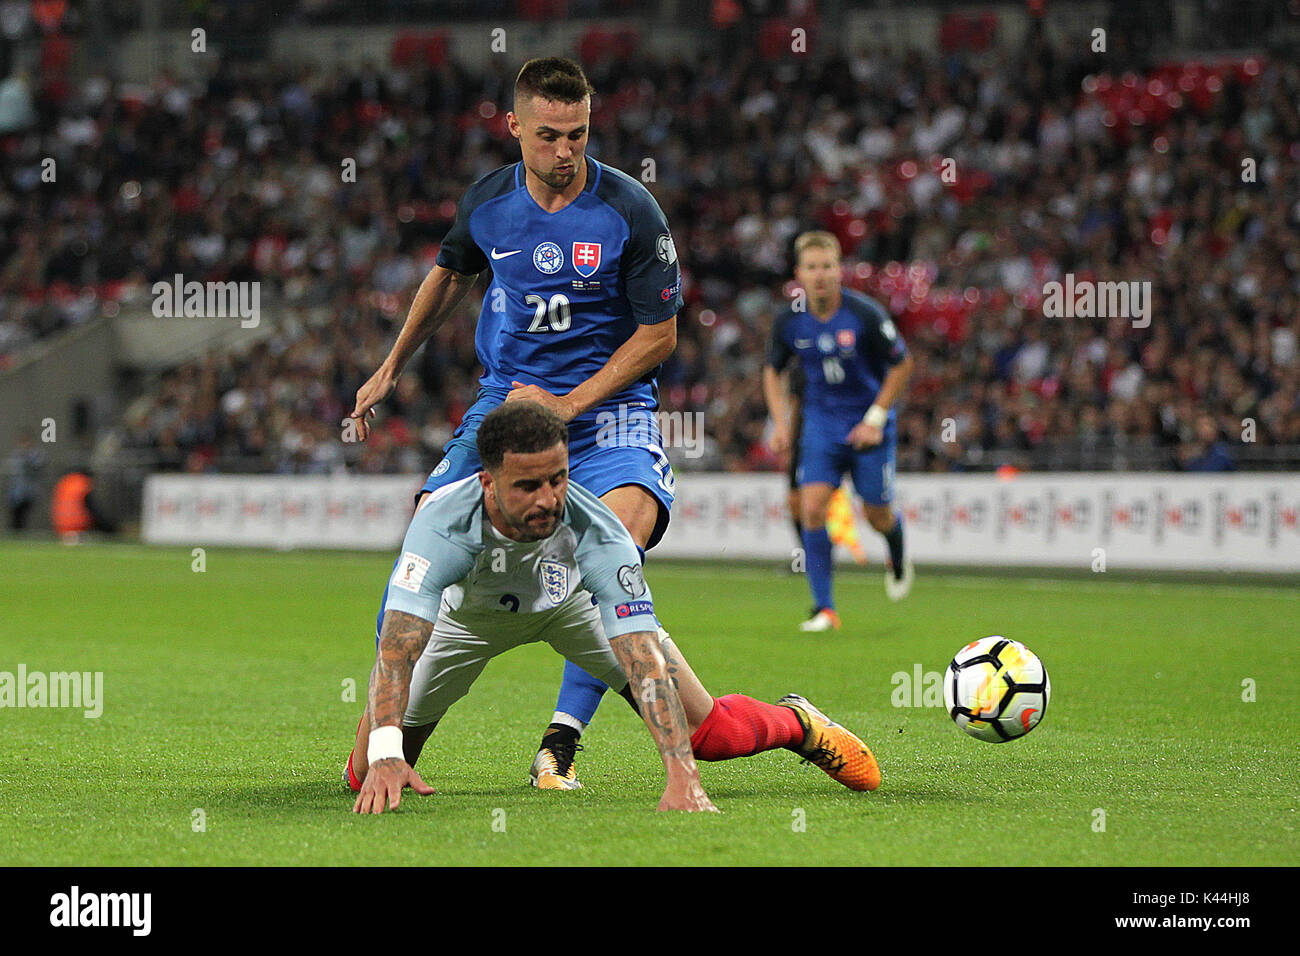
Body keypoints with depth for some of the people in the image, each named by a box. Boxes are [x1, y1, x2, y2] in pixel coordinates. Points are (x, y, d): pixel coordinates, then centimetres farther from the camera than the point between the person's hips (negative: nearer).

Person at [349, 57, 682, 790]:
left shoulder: (630, 211, -11)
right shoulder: (488, 203, 1)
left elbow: (660, 334, -6)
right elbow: (450, 276, 23)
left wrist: (568, 405, -13)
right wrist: (392, 369, 28)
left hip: (608, 406, -3)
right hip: (506, 399, 3)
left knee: (624, 525, -31)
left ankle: (563, 740, -27)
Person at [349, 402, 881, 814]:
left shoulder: (598, 534, -40)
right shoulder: (443, 522, -42)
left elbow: (645, 662, -43)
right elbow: (397, 647, -47)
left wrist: (682, 778, -55)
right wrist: (384, 758, -62)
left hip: (576, 604, 0)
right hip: (471, 612, 0)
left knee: (706, 733, -10)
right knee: (368, 773, -8)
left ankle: (795, 722, 26)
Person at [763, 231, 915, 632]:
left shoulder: (866, 315, -17)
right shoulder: (789, 321, -6)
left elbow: (902, 365, -7)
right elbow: (773, 371, 11)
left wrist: (875, 419, -11)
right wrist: (780, 423, -1)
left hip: (869, 426, -2)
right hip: (821, 422, 2)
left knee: (877, 515, 4)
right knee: (812, 508, -14)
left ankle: (898, 555, 42)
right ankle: (824, 608, -9)